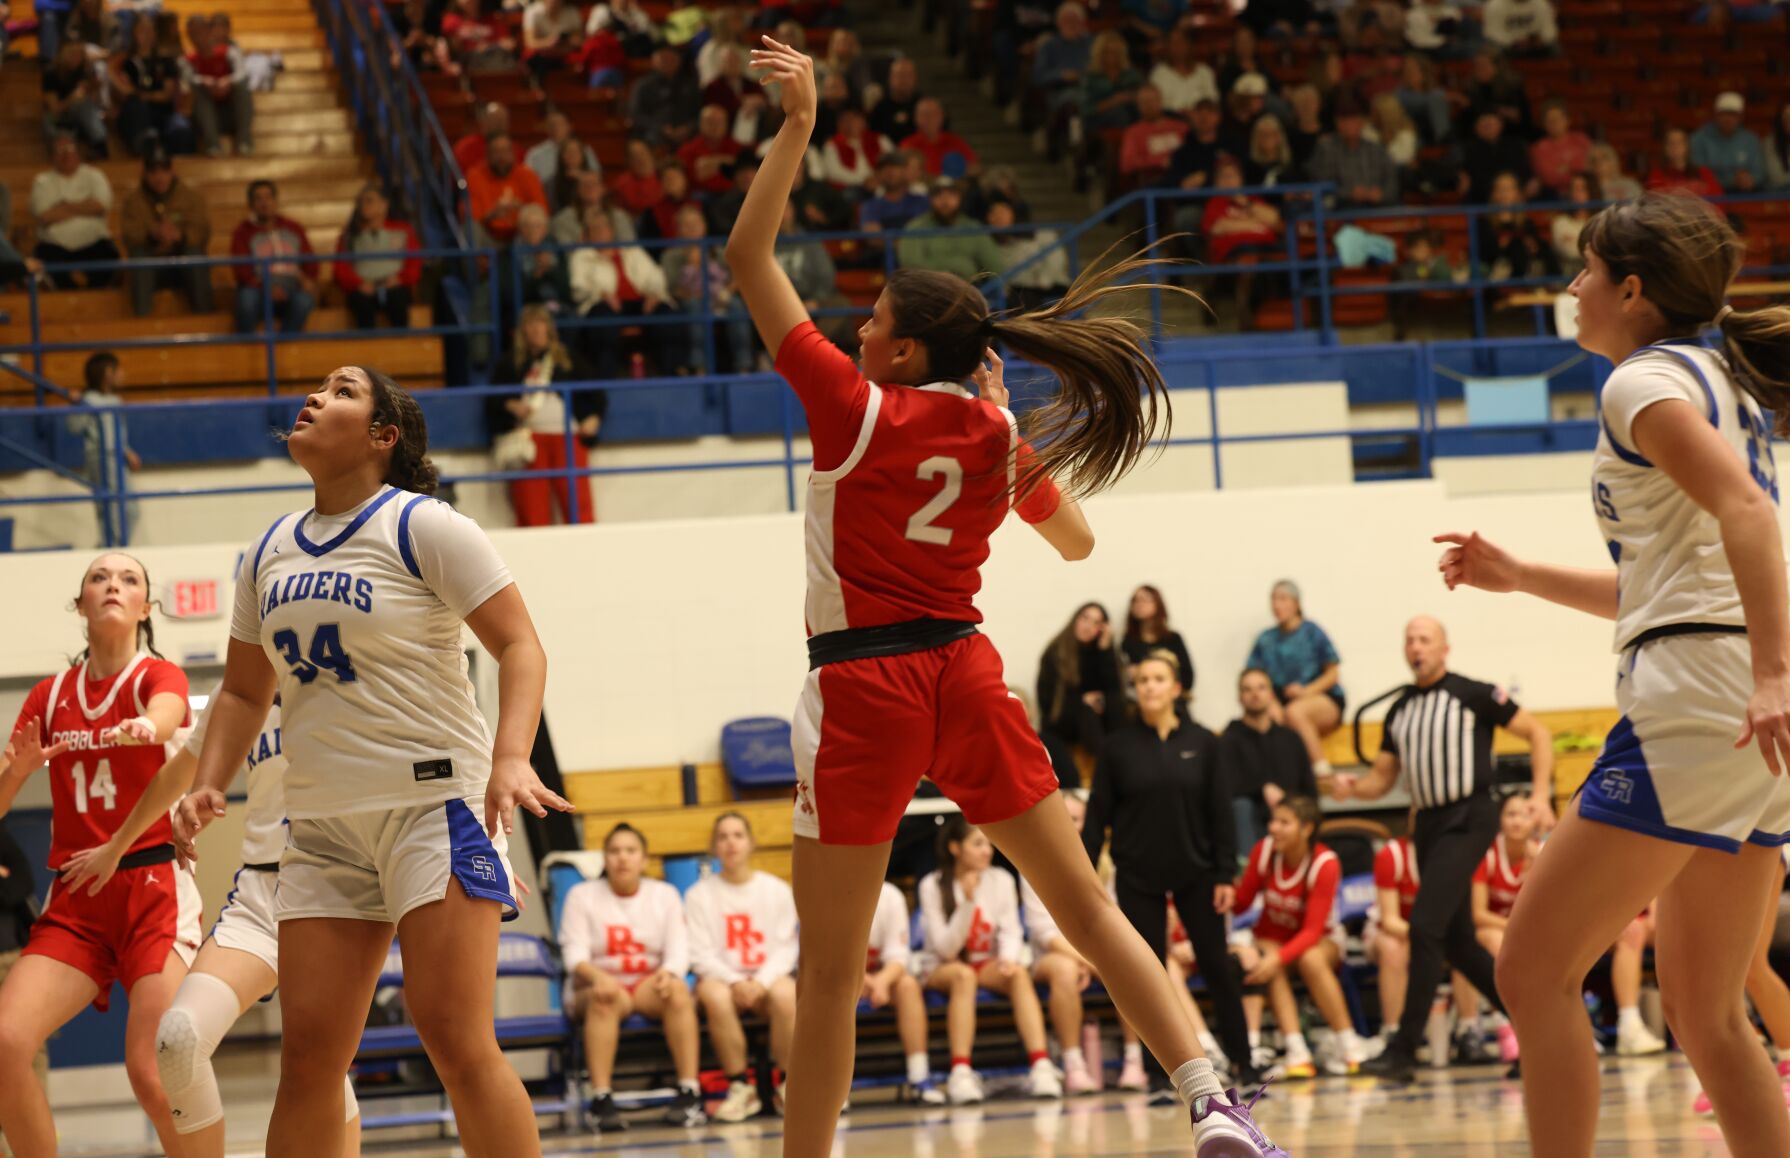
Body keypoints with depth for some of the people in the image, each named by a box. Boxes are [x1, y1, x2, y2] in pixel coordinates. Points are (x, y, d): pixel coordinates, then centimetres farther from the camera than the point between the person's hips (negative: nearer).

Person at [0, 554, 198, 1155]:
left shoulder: (159, 676, 1)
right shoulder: (50, 695, 11)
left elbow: (165, 717, -24)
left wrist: (145, 728, -49)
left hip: (153, 890, -3)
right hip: (75, 900, 3)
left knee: (151, 1071, -19)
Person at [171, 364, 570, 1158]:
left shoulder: (424, 527, -5)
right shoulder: (270, 554, 13)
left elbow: (519, 646, -9)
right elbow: (245, 690, 22)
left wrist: (510, 758, -24)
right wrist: (208, 786, 7)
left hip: (435, 802, -6)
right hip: (322, 822, 6)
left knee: (454, 1038, -13)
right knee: (308, 1053, 1)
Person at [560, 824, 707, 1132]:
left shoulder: (664, 895, 10)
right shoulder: (582, 896, 5)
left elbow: (679, 950, -1)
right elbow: (575, 953, -6)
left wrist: (668, 972, -26)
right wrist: (597, 976, -29)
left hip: (650, 986, 1)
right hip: (599, 983, -1)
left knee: (678, 989, -33)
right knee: (605, 996, -38)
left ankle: (690, 1094, -38)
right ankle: (601, 1099, -44)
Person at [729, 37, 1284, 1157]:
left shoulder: (856, 407, -7)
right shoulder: (1001, 438, 6)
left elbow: (750, 256, -4)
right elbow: (1077, 539, 25)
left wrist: (799, 125, -1)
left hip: (865, 687, -4)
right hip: (966, 675, 4)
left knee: (830, 969, 3)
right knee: (1089, 907, 5)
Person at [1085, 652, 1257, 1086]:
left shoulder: (1203, 744, 0)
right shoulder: (1119, 746, -1)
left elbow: (1221, 814, 0)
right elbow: (1097, 816, 0)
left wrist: (1225, 874, -5)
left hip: (1195, 872, 0)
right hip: (1137, 877, 0)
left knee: (1217, 964, 1)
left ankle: (1243, 1061, 10)